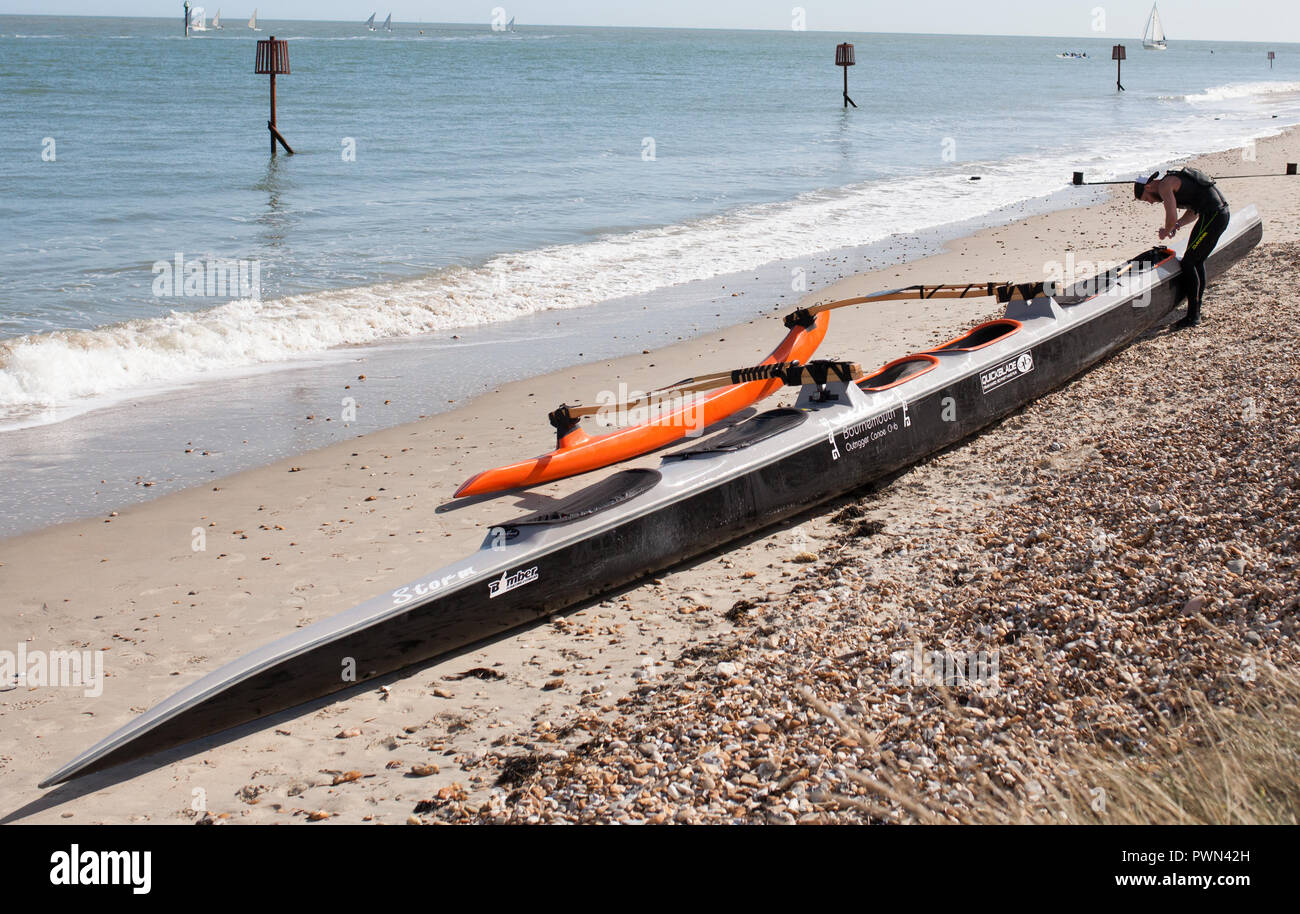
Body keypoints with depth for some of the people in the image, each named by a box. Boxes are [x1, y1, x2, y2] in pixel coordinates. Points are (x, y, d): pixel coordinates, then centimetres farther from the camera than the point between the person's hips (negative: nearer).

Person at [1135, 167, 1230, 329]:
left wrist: (1166, 230, 4)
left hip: (1213, 216, -10)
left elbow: (1172, 216, -16)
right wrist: (1177, 224, 14)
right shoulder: (1173, 180, 23)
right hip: (1222, 213, 10)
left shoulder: (1164, 186, -8)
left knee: (1188, 262, -7)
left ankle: (1193, 316, -7)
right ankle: (1196, 311, 24)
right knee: (1198, 261, 18)